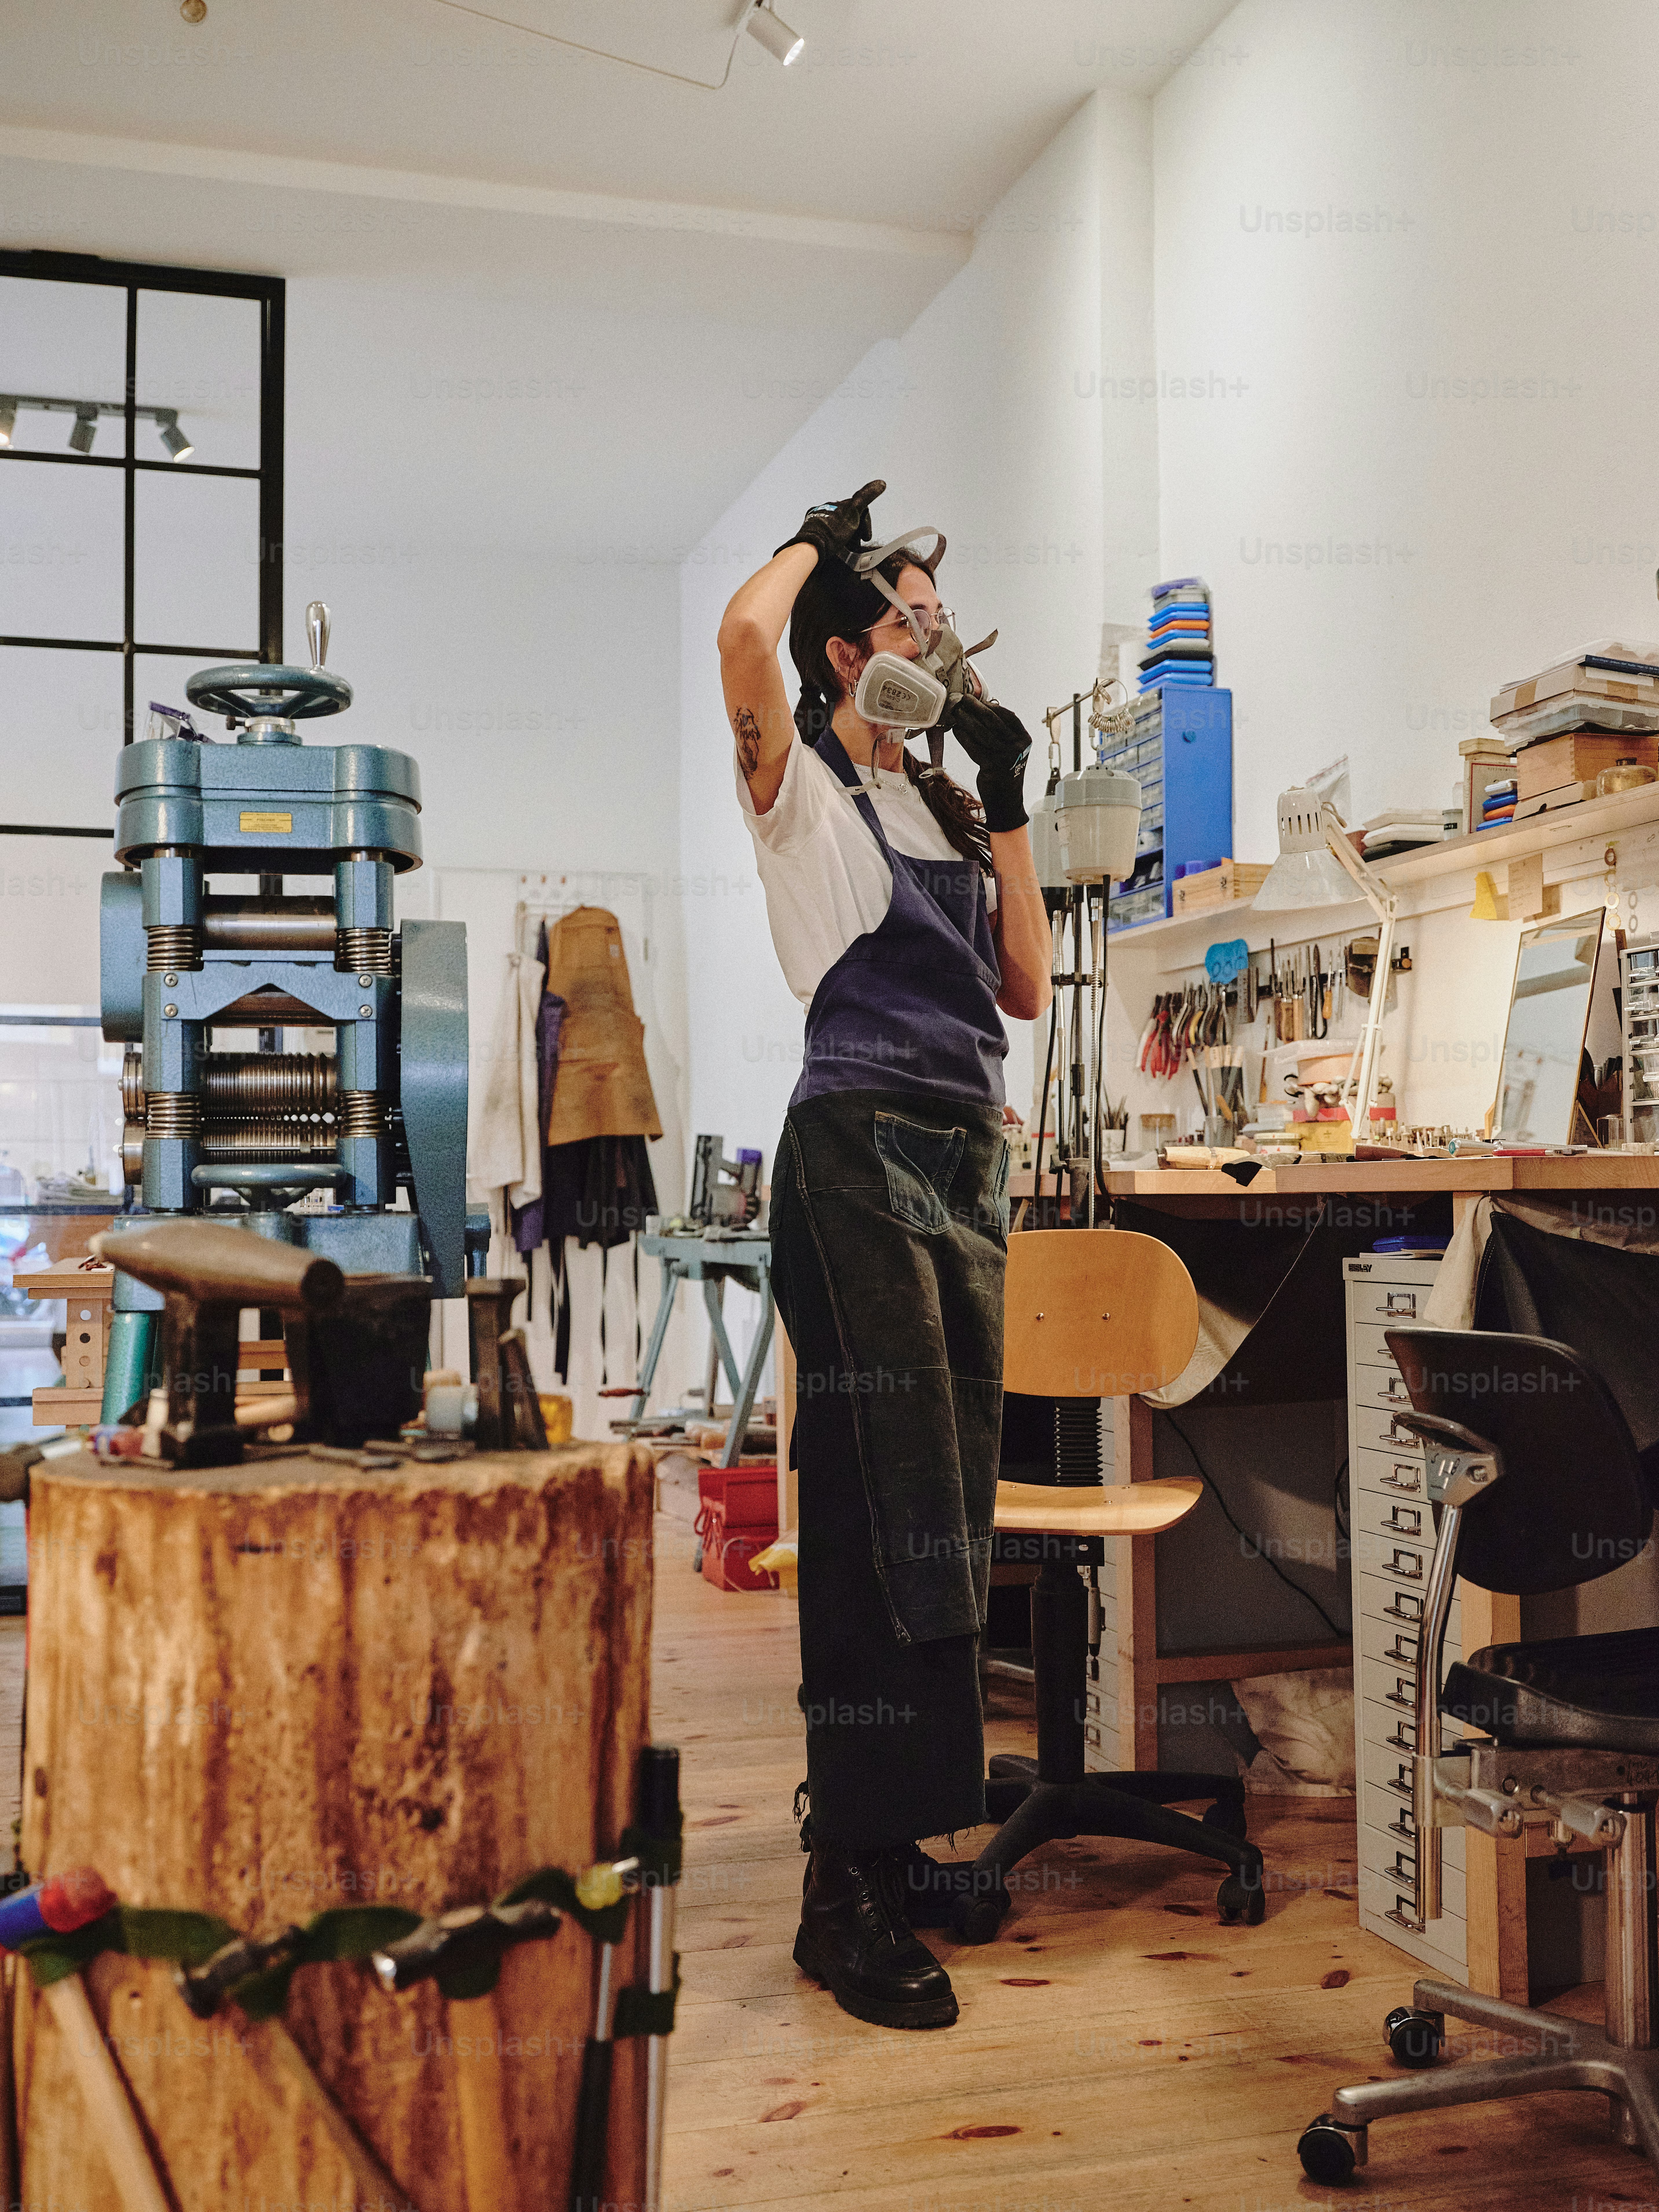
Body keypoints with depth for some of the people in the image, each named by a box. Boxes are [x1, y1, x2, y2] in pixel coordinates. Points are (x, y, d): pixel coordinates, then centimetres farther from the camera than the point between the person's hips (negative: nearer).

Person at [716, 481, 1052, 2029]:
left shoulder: (943, 811, 23)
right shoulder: (801, 787, 2)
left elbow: (1024, 991, 17)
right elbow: (744, 632, -19)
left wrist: (1006, 809, 13)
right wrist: (819, 539, 2)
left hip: (968, 1158, 8)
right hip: (859, 1145, -8)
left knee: (947, 1512, 10)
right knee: (885, 1511, -11)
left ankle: (900, 1843, 21)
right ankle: (845, 1894, -3)